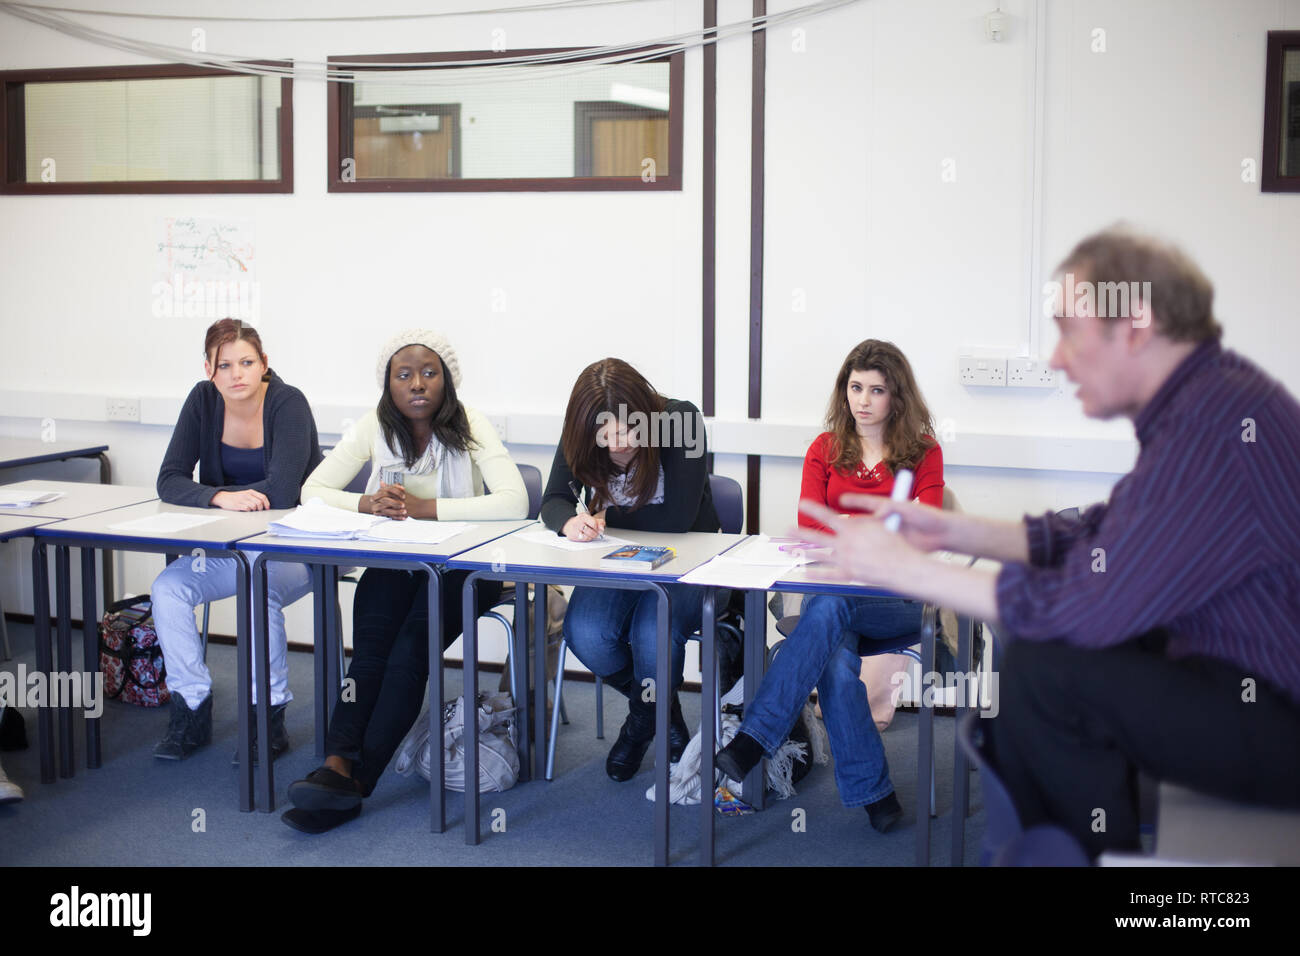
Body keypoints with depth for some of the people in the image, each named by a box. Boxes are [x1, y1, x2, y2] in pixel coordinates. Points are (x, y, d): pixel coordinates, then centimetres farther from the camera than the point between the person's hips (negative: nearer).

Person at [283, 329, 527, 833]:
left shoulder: (469, 426, -10)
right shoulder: (374, 428, 0)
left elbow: (514, 502, -23)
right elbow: (312, 490, 0)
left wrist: (424, 506, -28)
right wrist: (367, 504, -21)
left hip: (461, 565, -3)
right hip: (395, 562, 3)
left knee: (411, 648, -28)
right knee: (372, 647, -26)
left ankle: (352, 778, -31)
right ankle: (338, 764, -37)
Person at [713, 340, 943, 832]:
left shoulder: (923, 452, 8)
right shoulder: (825, 449, 14)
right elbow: (809, 524, 0)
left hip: (899, 596, -2)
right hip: (835, 585, 2)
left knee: (829, 605, -36)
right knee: (836, 664, -32)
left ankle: (754, 739, -38)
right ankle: (873, 795, -21)